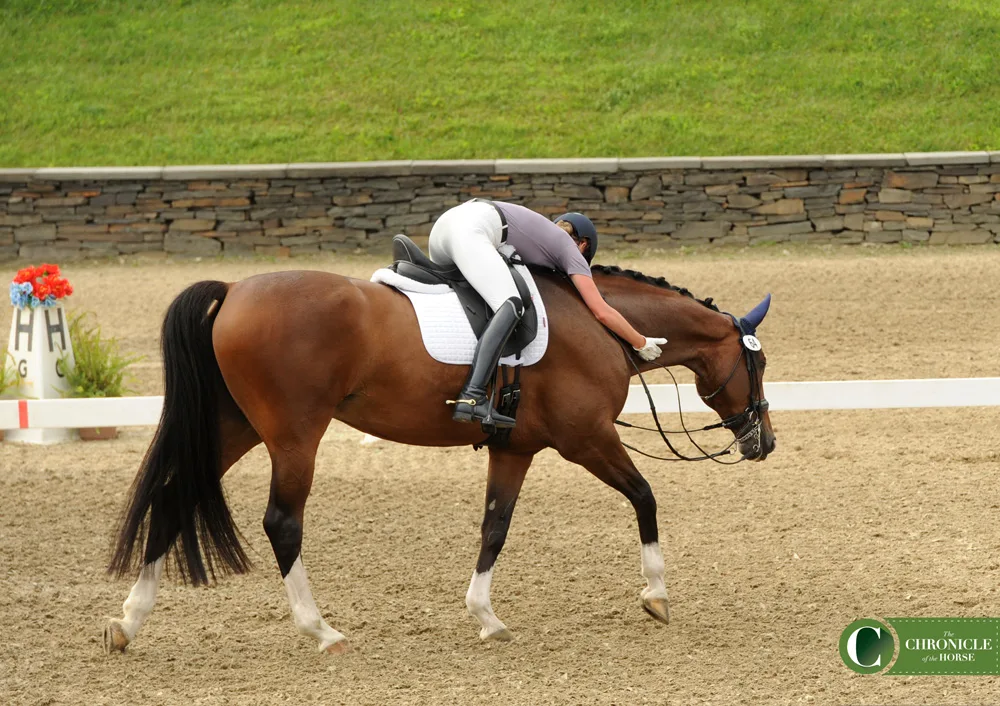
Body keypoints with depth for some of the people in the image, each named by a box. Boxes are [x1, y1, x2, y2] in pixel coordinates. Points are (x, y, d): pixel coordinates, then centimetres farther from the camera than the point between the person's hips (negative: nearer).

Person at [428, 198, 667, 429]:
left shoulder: (541, 231, 34)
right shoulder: (569, 248, 14)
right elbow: (602, 312, 9)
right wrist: (641, 343, 20)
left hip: (443, 226, 9)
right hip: (470, 231, -9)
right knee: (511, 306, -22)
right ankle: (472, 397, -40)